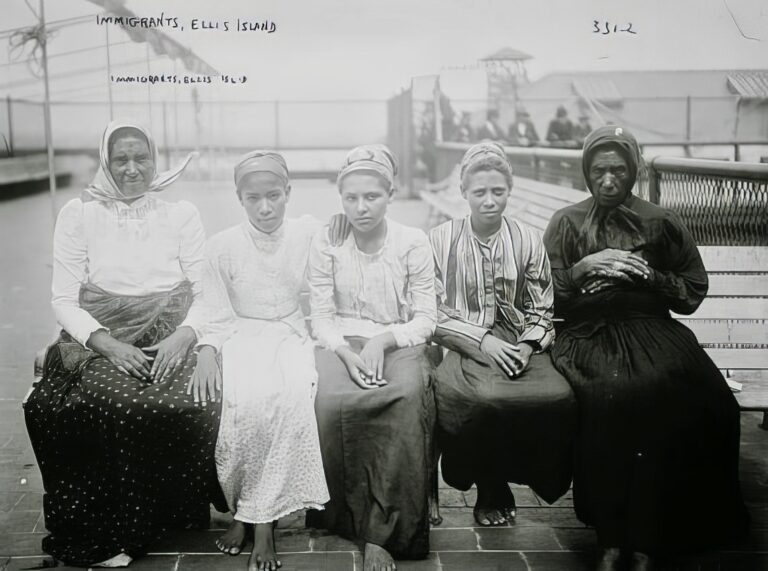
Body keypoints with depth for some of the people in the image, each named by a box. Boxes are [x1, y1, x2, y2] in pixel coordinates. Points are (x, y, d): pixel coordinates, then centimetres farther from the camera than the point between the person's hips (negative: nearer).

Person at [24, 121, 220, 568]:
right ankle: (105, 535, -11)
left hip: (169, 339, 1)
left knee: (190, 405, -29)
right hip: (99, 338, 0)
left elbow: (205, 293, 4)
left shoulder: (182, 215, 8)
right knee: (111, 404, -31)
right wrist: (108, 344, -15)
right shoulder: (78, 215, 6)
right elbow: (64, 299, 2)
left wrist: (184, 336, -16)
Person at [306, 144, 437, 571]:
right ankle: (348, 515, -14)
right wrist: (345, 352, -16)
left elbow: (426, 318, 0)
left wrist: (383, 340, -17)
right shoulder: (326, 243, 4)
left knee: (407, 399, -33)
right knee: (329, 400, -32)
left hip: (399, 343, -1)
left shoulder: (414, 242, 1)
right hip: (341, 344, 1)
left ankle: (382, 532, -25)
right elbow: (322, 315, 2)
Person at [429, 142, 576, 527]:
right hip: (464, 346, -2)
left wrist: (528, 345, -7)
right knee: (482, 400, -35)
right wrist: (482, 341, -12)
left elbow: (541, 311, 13)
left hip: (519, 346, 2)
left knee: (559, 398, -29)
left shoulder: (528, 241, 11)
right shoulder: (441, 240, 5)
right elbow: (434, 314, 0)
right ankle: (491, 491, -5)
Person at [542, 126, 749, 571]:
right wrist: (583, 267, -8)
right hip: (589, 334, -1)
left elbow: (693, 294, 13)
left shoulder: (662, 223, 12)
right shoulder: (567, 223, 11)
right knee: (611, 395, -34)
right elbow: (546, 297, 6)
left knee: (677, 398, -31)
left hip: (651, 331, 1)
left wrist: (651, 276, -3)